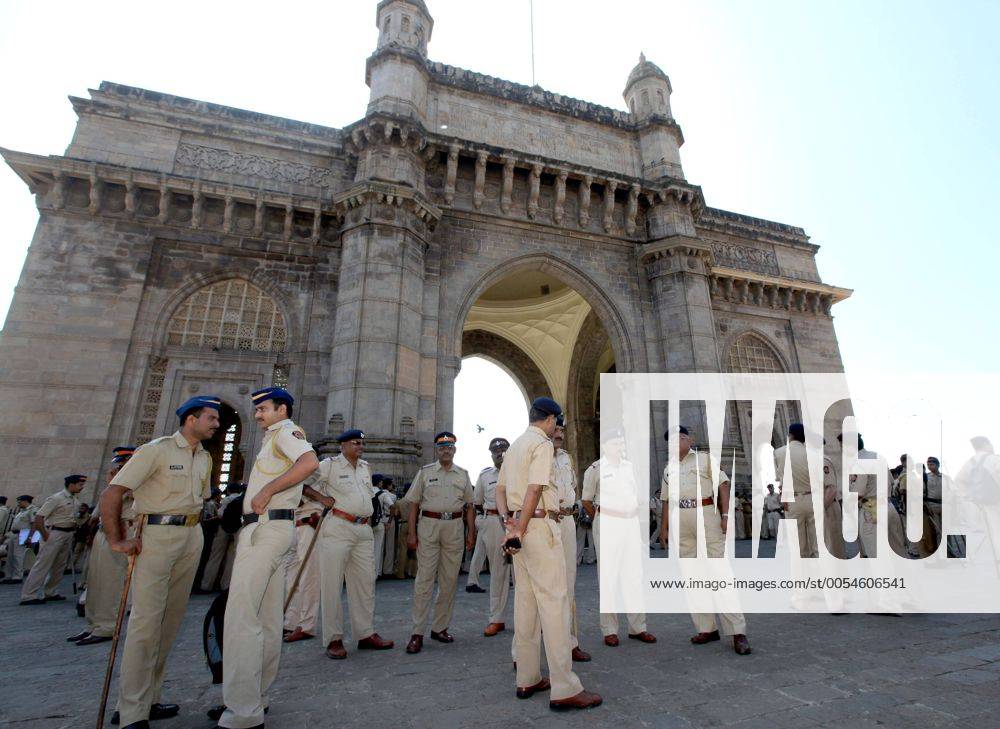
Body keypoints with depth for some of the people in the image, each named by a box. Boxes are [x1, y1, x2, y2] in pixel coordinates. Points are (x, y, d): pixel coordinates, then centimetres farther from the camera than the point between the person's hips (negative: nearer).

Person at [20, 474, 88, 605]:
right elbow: (39, 517, -14)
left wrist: (74, 529, 6)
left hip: (69, 534, 8)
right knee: (43, 564, -6)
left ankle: (50, 593, 21)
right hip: (55, 533, -8)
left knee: (60, 565, 12)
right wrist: (45, 535, -14)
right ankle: (28, 596, 0)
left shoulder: (76, 501, 11)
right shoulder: (56, 499, -12)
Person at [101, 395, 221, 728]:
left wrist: (192, 528, 10)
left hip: (192, 537, 7)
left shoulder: (205, 458, 12)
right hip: (157, 535, -7)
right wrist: (117, 541, -10)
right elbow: (111, 494, -11)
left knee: (172, 618, 9)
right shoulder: (157, 449, -9)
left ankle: (148, 699, 21)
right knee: (146, 619, -7)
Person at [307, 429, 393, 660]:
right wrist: (320, 497, -9)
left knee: (365, 582, 8)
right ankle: (334, 639, 9)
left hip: (364, 530, 6)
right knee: (332, 583, -1)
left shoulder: (366, 467, 17)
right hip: (338, 528, -6)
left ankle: (366, 634, 17)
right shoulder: (329, 465, -2)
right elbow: (301, 482, -2)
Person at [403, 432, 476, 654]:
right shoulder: (425, 472, 5)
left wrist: (471, 533, 8)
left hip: (454, 527, 3)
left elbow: (469, 506, 14)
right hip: (428, 525, -2)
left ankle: (440, 627, 21)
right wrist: (411, 533, -4)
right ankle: (417, 633, 4)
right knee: (424, 579, -4)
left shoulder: (463, 474, 12)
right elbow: (413, 503, 3)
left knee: (449, 581, 8)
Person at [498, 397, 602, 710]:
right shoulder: (543, 444, -9)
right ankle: (564, 688, -1)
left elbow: (500, 489, 16)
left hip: (519, 527, 9)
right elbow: (534, 491, -18)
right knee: (554, 601, -5)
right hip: (539, 526, -9)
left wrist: (507, 519, 4)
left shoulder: (514, 446, 18)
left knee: (525, 600, 13)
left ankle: (527, 679, 22)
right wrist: (519, 531, -17)